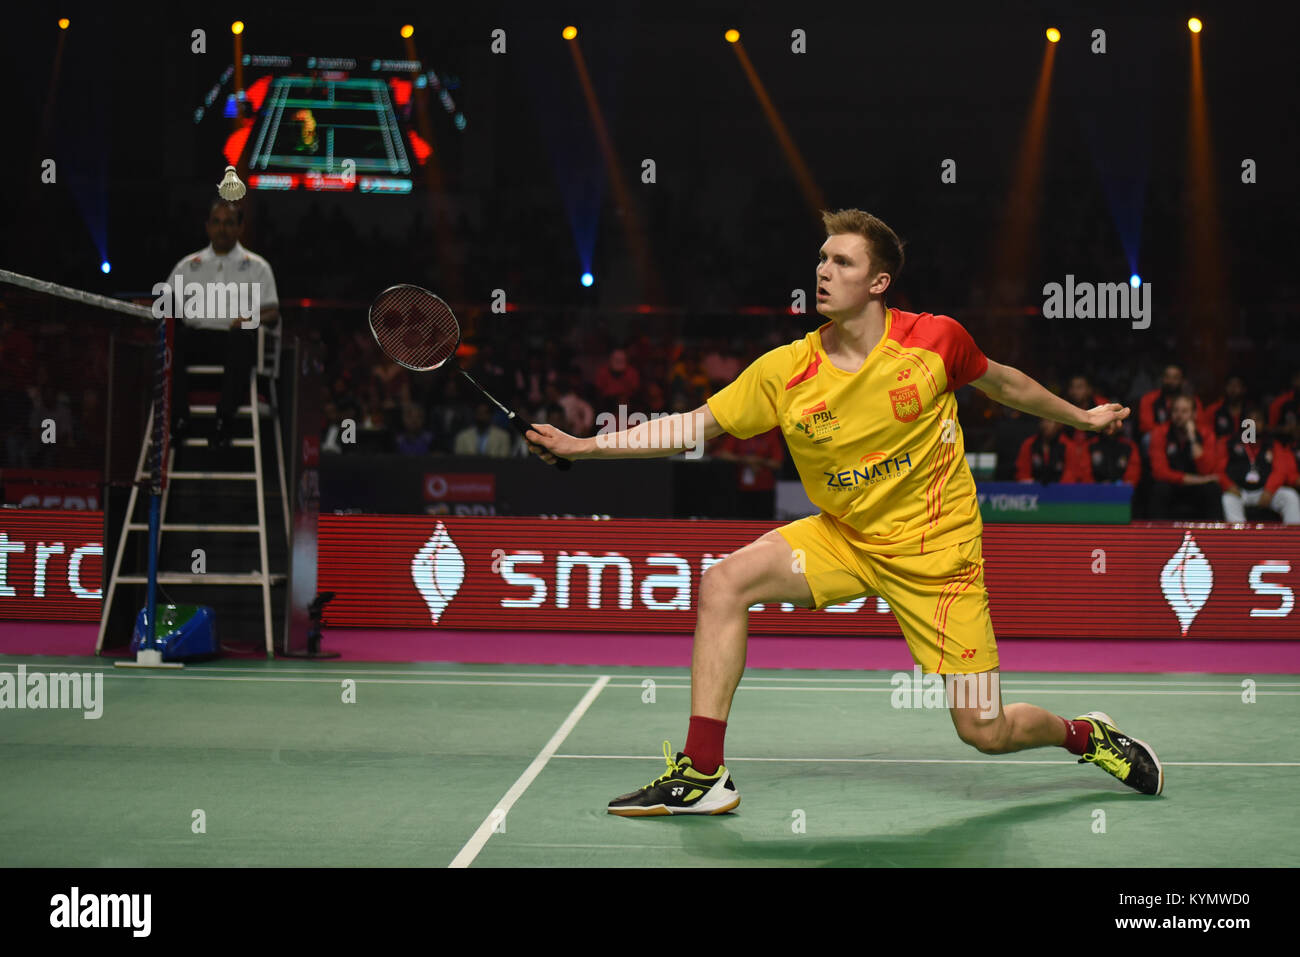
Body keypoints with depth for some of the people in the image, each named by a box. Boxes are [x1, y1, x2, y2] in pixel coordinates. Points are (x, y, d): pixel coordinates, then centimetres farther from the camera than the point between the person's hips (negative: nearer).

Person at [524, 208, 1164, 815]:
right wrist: (583, 445, -15)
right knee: (725, 582, -20)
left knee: (986, 734, -5)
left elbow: (1003, 382, 6)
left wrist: (1080, 416, 20)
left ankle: (1085, 733, 31)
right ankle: (702, 774, -13)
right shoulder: (784, 371, -11)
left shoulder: (936, 340, -14)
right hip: (842, 538, 3)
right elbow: (694, 426, -6)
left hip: (937, 550, -3)